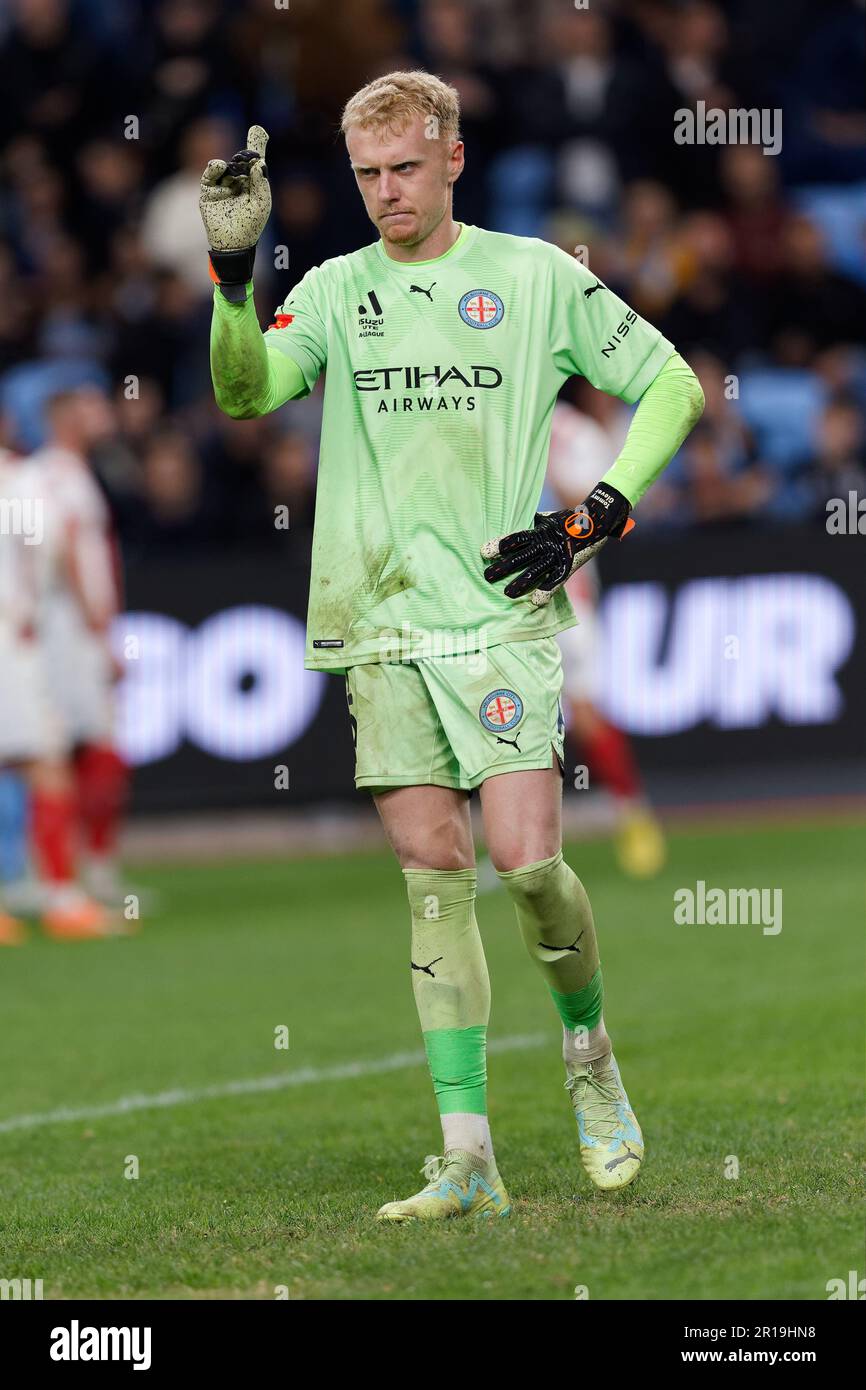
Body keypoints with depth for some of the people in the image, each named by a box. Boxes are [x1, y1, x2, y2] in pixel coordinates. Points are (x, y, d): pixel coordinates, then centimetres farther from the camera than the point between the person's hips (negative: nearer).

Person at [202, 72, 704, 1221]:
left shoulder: (535, 276, 2)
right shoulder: (337, 290, 9)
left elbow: (674, 388, 8)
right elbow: (245, 392, -7)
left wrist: (599, 516, -3)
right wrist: (234, 273, -22)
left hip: (503, 613, -3)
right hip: (382, 626, 3)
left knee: (524, 860, -13)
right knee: (434, 875, -1)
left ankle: (590, 1047, 17)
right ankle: (468, 1158, -1)